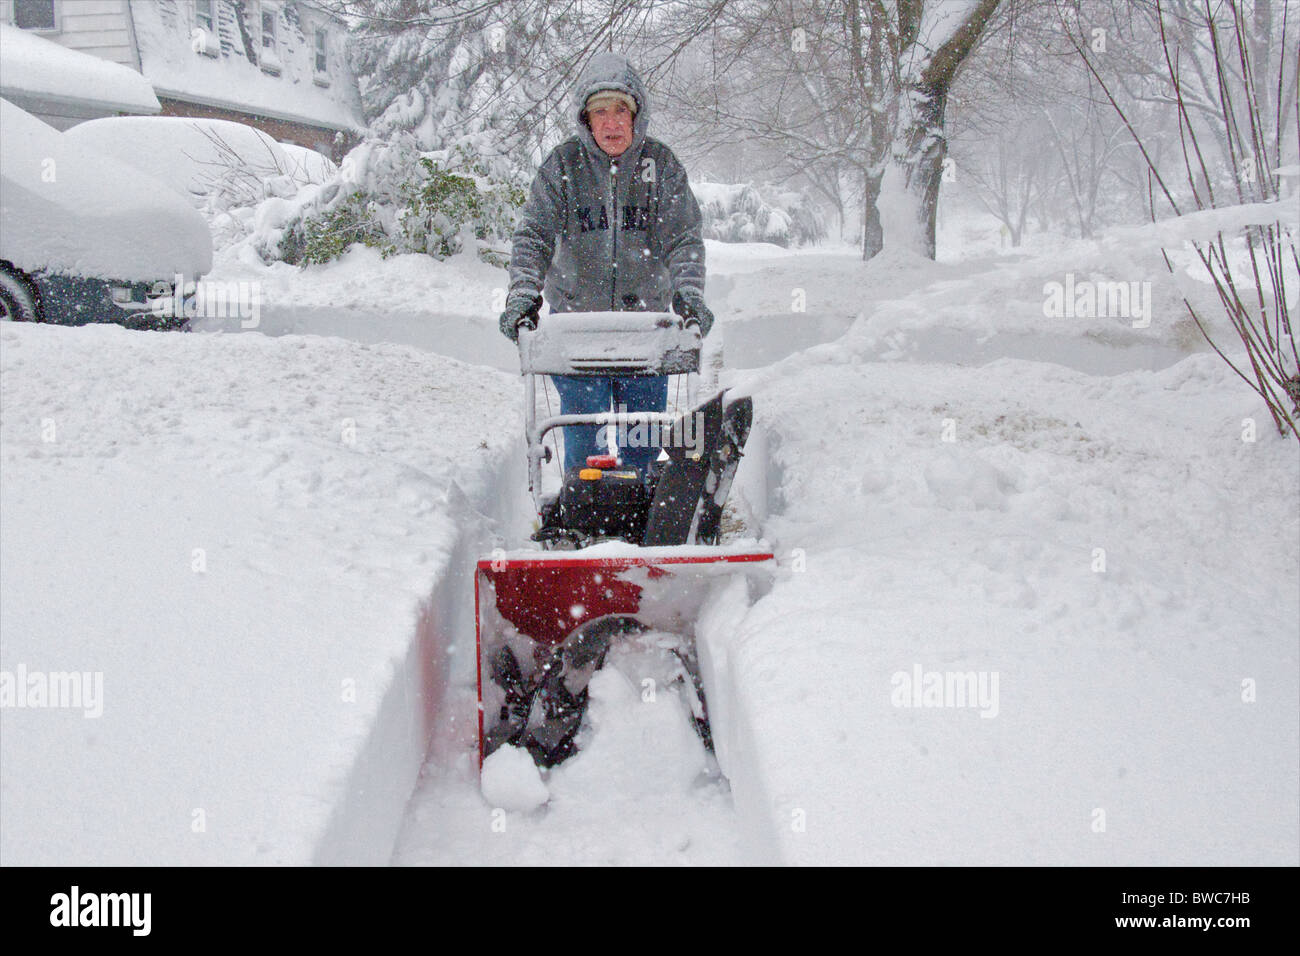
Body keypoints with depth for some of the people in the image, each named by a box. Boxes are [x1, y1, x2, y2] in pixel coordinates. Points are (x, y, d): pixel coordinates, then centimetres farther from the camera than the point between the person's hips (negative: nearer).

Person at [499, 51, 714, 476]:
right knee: (583, 436, 0)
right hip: (576, 317, -1)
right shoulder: (563, 164, -2)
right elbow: (533, 234, -7)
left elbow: (684, 237, -4)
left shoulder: (661, 163, 0)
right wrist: (522, 294, -22)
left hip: (647, 317, 1)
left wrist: (688, 293, -21)